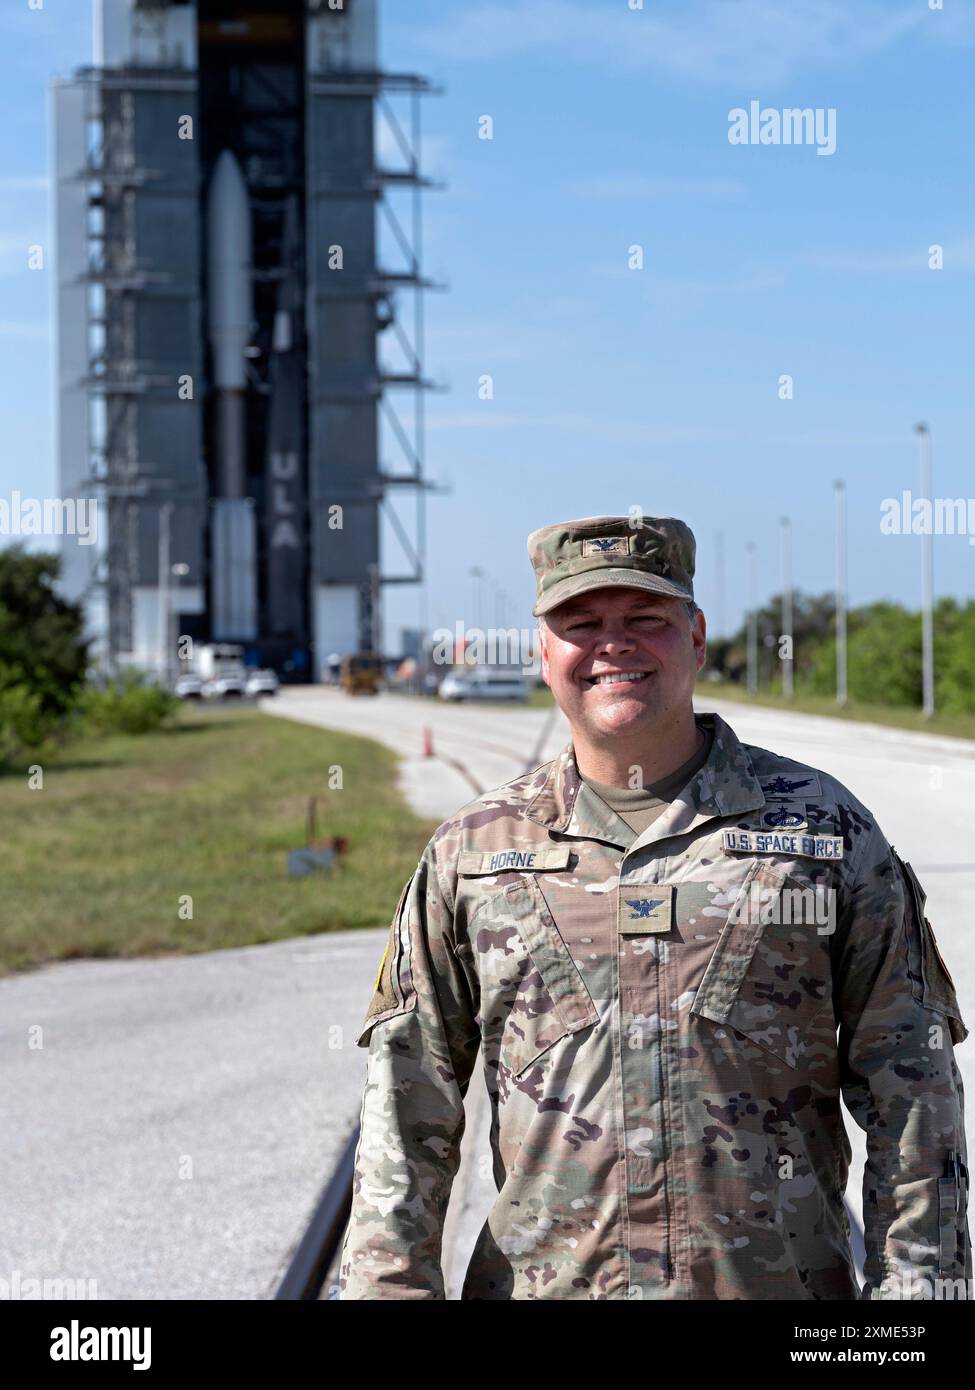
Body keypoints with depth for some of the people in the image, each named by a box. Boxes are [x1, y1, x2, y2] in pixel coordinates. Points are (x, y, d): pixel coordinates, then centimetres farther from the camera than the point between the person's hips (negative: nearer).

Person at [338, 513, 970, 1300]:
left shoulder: (825, 828, 2)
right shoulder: (473, 852, 5)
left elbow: (911, 1093, 2)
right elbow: (407, 1109, 6)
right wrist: (390, 1282, -3)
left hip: (785, 1280, 0)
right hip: (542, 1280, 1)